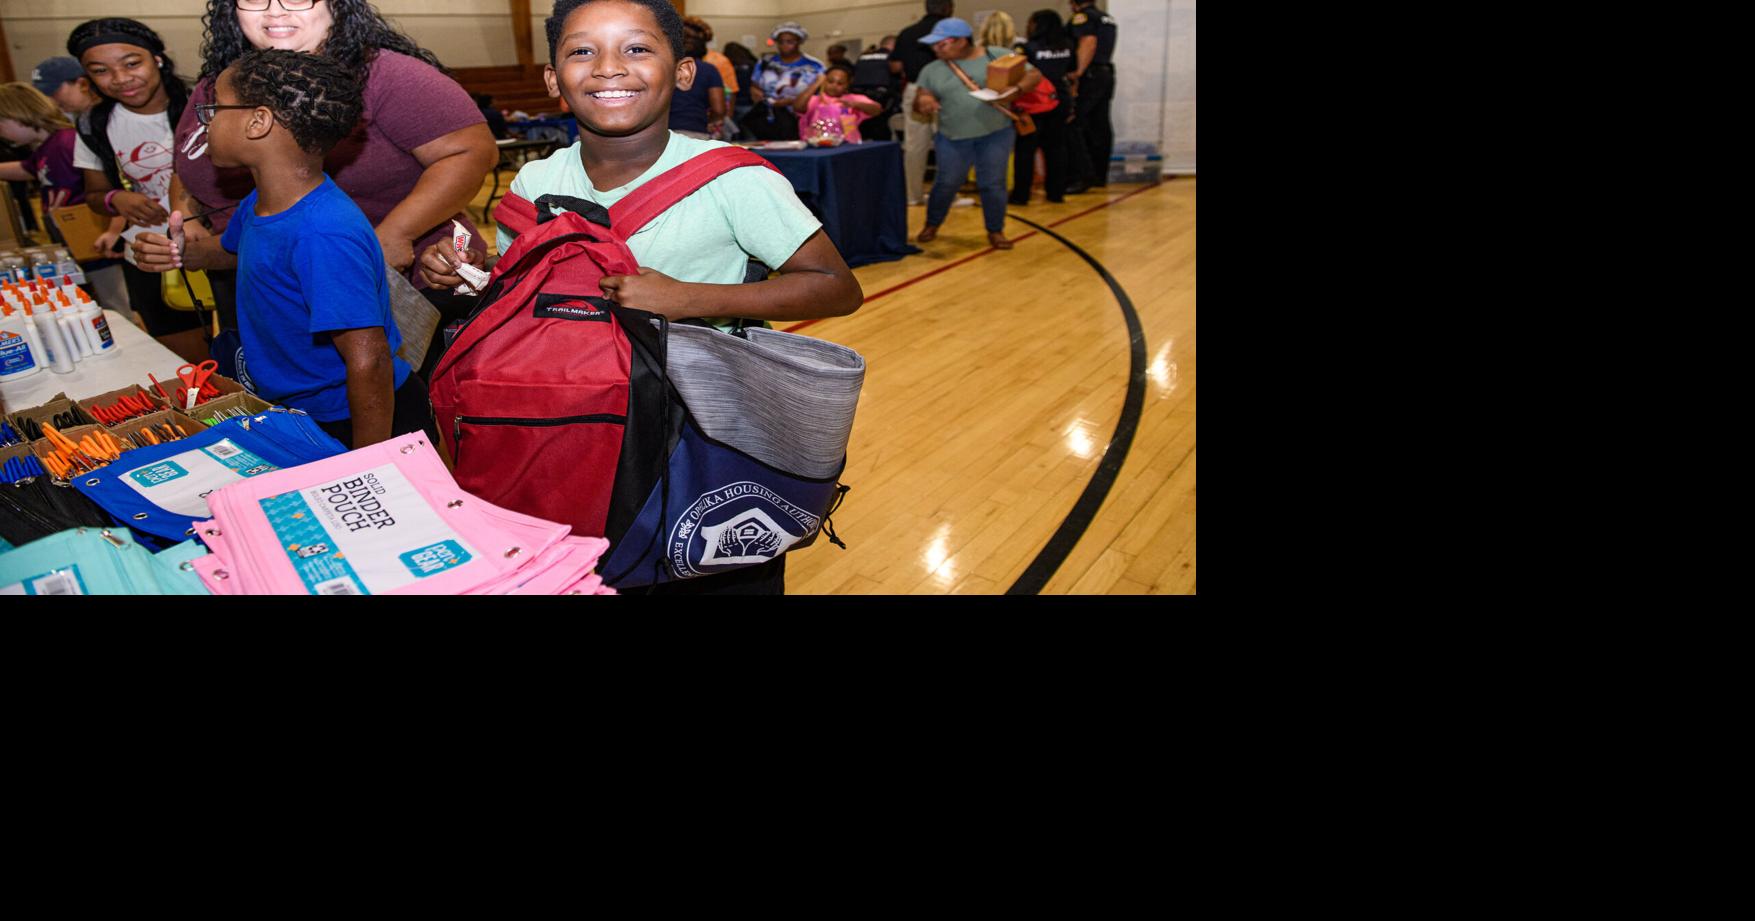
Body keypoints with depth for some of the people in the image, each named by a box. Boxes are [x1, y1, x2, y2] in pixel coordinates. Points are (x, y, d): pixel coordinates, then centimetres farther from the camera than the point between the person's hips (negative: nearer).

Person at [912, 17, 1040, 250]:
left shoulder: (998, 55, -2)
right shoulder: (932, 70, 5)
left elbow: (1034, 74, -1)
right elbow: (919, 100, 5)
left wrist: (1017, 89, -21)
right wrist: (923, 102, -19)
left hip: (996, 134, -1)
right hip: (952, 138, 2)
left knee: (992, 184, -2)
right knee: (946, 183, 4)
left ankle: (996, 231, 15)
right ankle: (932, 224, 27)